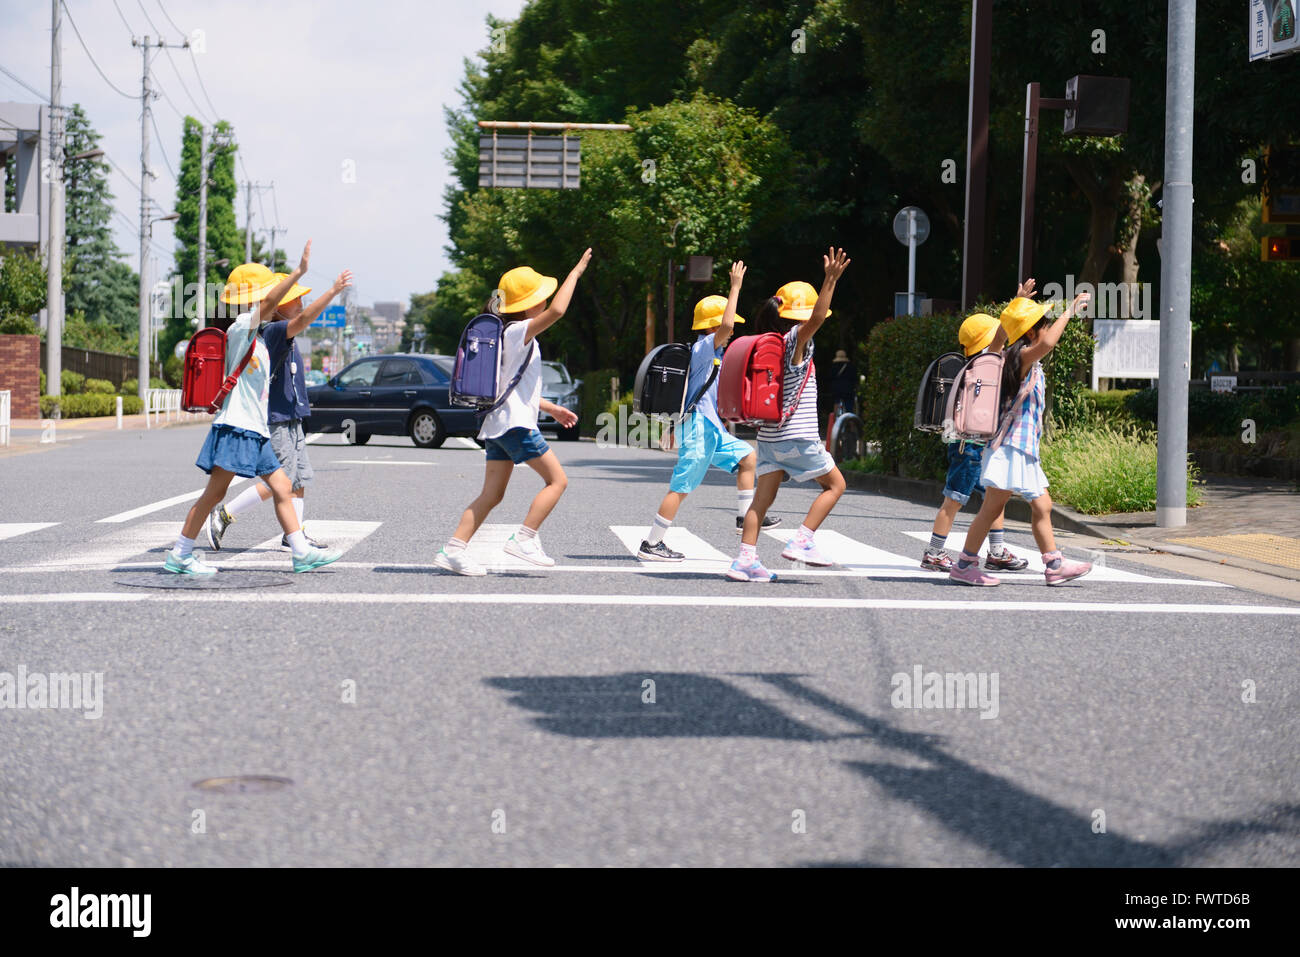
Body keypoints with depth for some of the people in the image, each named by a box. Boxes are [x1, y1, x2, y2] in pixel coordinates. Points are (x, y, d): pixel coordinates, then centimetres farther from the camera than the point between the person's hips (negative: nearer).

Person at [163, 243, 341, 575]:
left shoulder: (256, 337, 19)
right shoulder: (241, 327, -10)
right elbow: (268, 302, -26)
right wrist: (299, 271, -31)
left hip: (256, 430, 9)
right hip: (236, 426, -9)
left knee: (282, 487, 6)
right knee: (214, 493, -5)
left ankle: (302, 552, 8)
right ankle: (179, 556, 1)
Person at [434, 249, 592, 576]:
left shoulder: (514, 336, 19)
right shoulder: (517, 332, -11)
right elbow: (556, 311, -27)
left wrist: (552, 409, 29)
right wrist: (575, 273, -17)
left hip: (497, 425, 10)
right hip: (515, 424, -10)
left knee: (492, 495, 8)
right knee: (557, 479, -2)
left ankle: (453, 549, 1)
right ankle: (524, 539, -6)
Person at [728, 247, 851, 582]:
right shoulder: (794, 340, -12)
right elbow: (817, 319, -29)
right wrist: (830, 282, -34)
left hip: (769, 436, 7)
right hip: (798, 437, -7)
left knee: (763, 498, 7)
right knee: (835, 484, 9)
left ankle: (745, 560, 0)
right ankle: (801, 542, 0)